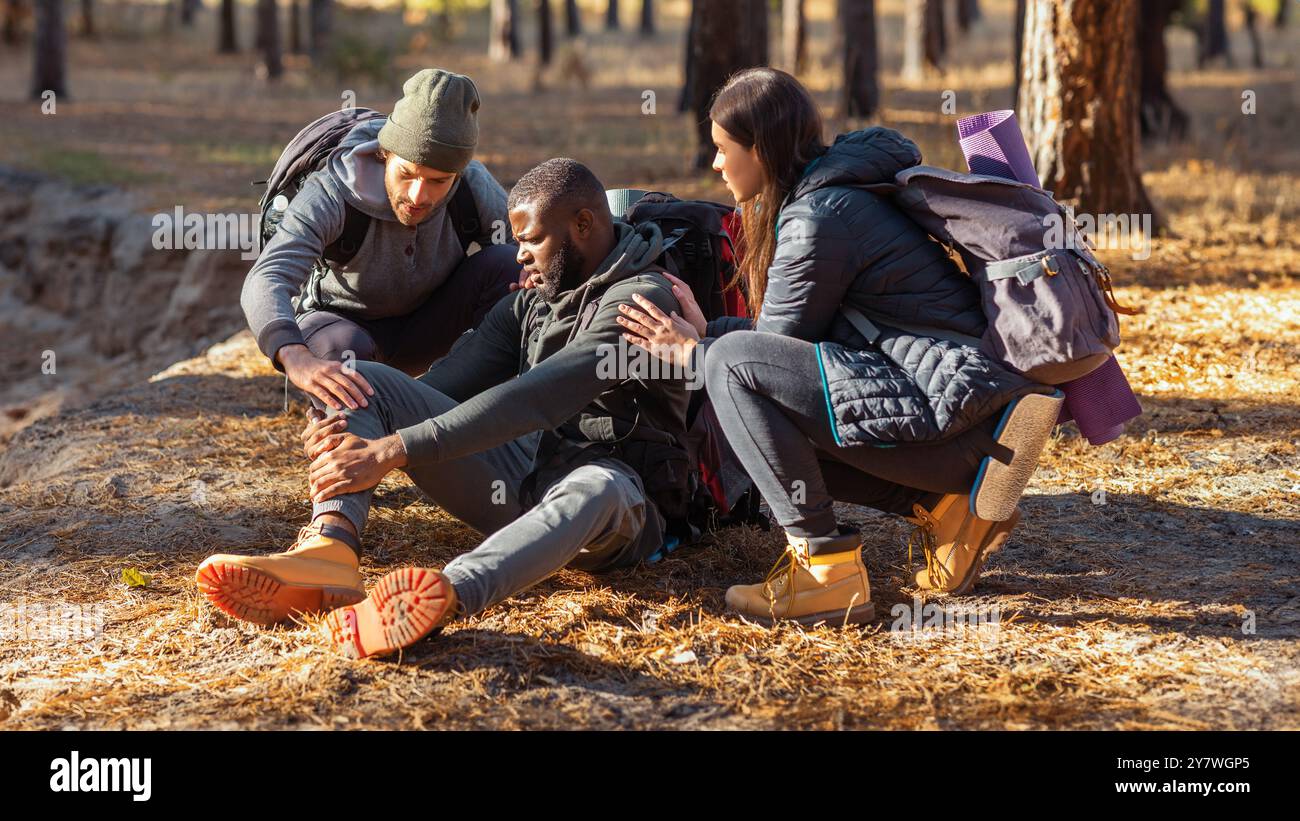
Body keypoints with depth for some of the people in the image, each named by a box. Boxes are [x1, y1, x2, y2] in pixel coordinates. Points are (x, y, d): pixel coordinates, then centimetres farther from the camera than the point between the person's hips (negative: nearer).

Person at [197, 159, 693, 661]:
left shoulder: (641, 300, -14)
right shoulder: (532, 301, 15)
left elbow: (531, 400, -26)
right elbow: (449, 383, 5)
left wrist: (389, 451, -30)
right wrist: (350, 429, -16)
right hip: (519, 478, 7)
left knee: (595, 489, -45)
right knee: (362, 380, -4)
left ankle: (446, 596, -72)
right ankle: (329, 550, -33)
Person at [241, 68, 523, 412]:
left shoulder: (475, 187, -25)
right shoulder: (330, 195, -35)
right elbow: (265, 283, -49)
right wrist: (298, 359, -71)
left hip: (425, 325, 3)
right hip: (339, 324, -3)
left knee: (503, 263, -24)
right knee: (345, 350, -39)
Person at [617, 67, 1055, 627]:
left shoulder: (818, 219, -13)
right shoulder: (838, 190, 16)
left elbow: (778, 349, -6)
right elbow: (792, 336, 20)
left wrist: (694, 351, 7)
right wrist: (707, 330, 16)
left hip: (952, 409, -10)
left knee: (733, 363, -16)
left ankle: (824, 570, -15)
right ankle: (940, 507, 11)